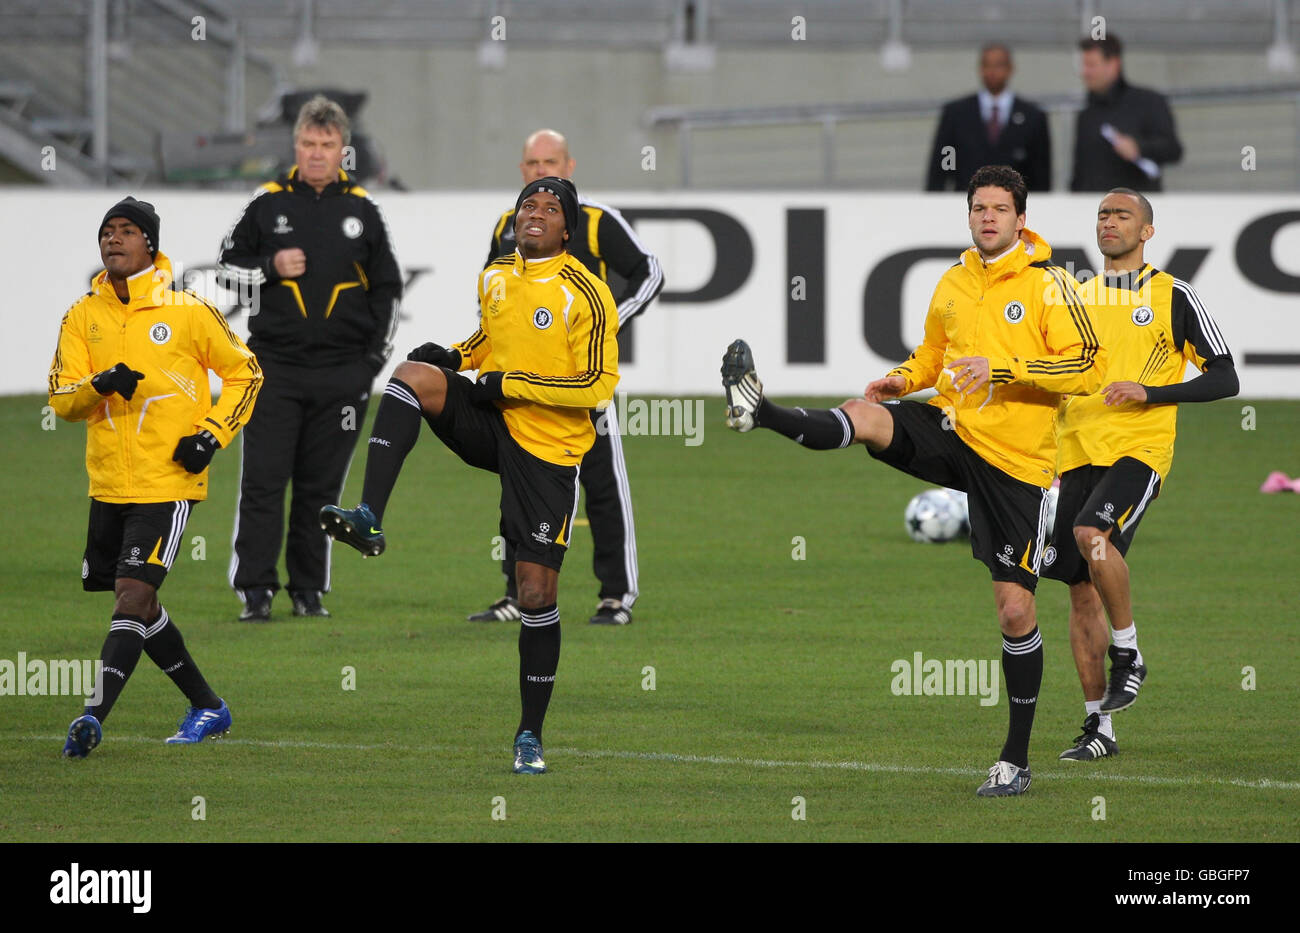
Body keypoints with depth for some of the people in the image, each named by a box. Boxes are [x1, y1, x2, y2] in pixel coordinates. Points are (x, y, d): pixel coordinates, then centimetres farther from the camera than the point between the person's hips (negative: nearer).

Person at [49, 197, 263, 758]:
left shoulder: (188, 312, -5)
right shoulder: (82, 316, 4)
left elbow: (244, 373, 6)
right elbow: (61, 399, -1)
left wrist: (212, 435, -6)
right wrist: (100, 385, -22)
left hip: (168, 481, -5)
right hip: (108, 483, 5)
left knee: (133, 594, -16)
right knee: (139, 606, 13)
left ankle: (94, 715, -22)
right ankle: (207, 709, 28)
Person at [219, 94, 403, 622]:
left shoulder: (362, 211, 7)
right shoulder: (269, 204, 3)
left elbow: (388, 288, 13)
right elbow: (229, 262, 10)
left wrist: (375, 356, 5)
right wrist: (270, 268, -10)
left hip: (341, 374, 1)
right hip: (275, 366, -1)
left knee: (321, 487, 5)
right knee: (263, 480, -7)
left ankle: (309, 589, 14)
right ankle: (255, 589, -4)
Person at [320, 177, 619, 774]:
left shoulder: (585, 294, -12)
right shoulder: (495, 278, 7)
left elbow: (599, 384, -16)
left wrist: (510, 385, -18)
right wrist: (456, 356, 4)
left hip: (548, 449, -5)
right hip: (490, 427, 5)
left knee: (536, 594, -5)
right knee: (411, 376, -22)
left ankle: (530, 735, 8)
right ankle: (369, 518, -31)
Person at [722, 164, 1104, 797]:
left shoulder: (1047, 284, -8)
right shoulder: (953, 283, 10)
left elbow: (1087, 368, -16)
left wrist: (1004, 369, -23)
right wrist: (903, 379, 5)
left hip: (1016, 460, -5)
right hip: (951, 430, 5)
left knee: (1015, 607, -3)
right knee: (867, 415, -26)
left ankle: (1017, 759, 6)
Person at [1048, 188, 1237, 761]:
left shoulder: (1172, 297, 2)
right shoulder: (1076, 299, 17)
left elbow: (1224, 379, -1)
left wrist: (1149, 391, -12)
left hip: (1138, 450, -5)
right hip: (1078, 456, 5)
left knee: (1092, 532, -32)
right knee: (1080, 588, 2)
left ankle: (1127, 654, -13)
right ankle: (1098, 727, 9)